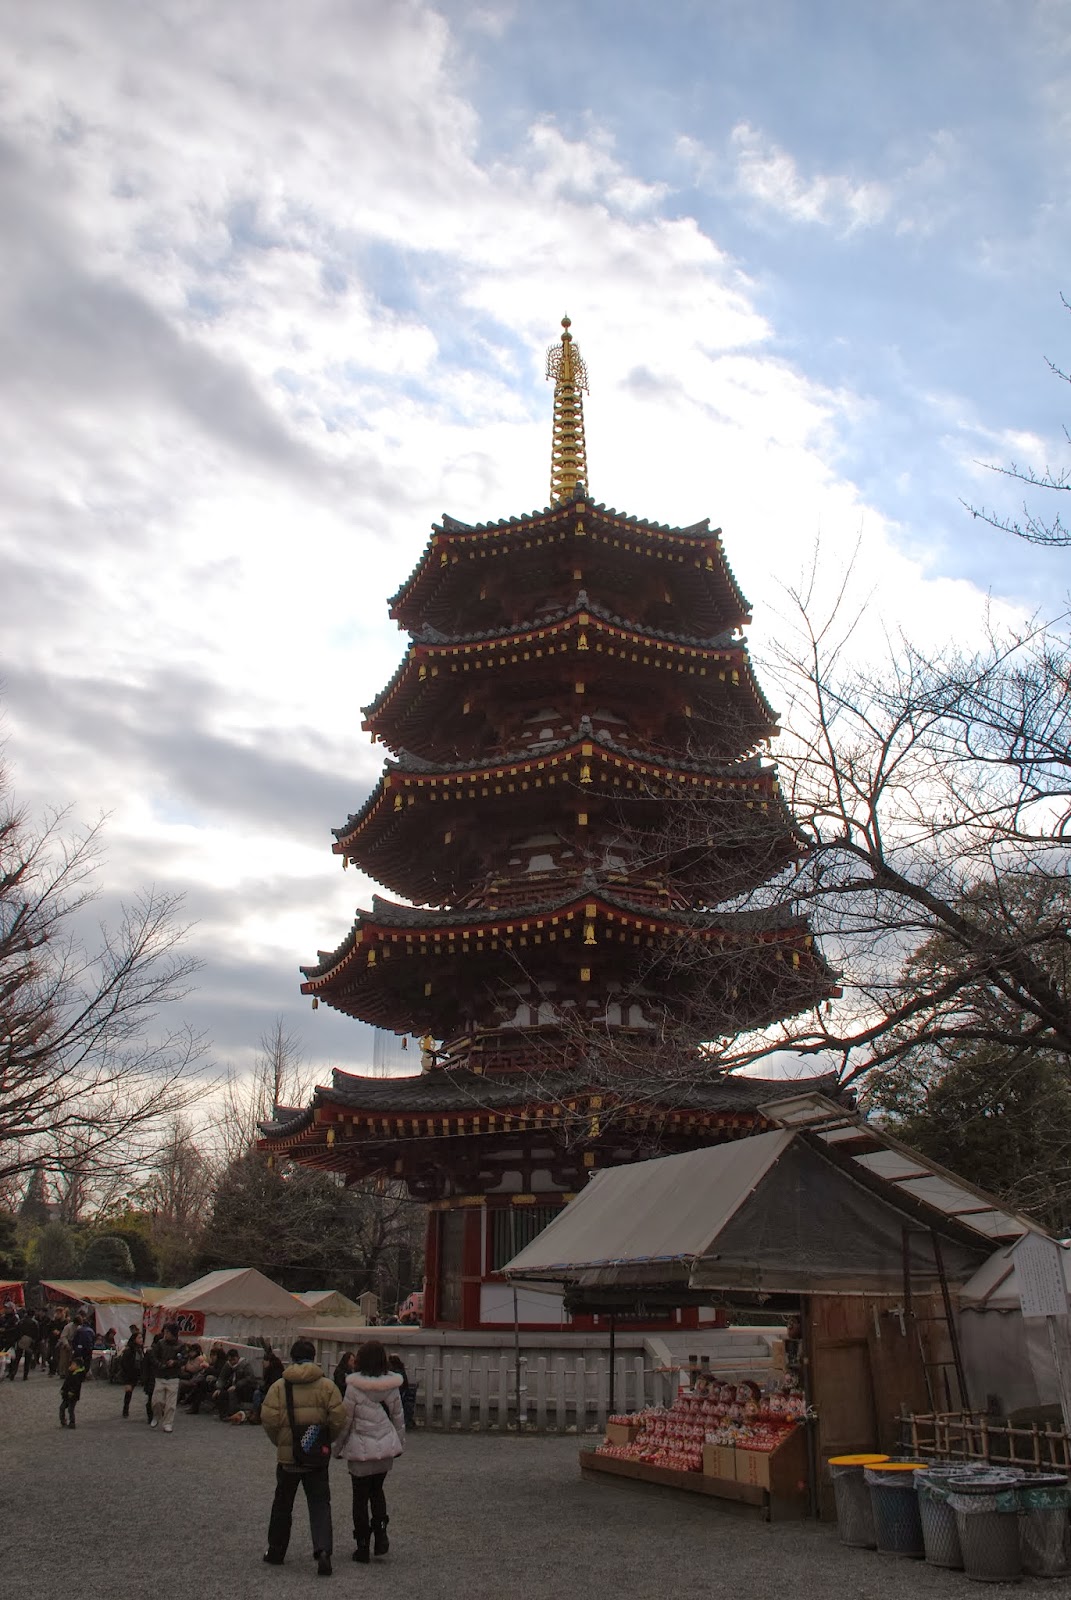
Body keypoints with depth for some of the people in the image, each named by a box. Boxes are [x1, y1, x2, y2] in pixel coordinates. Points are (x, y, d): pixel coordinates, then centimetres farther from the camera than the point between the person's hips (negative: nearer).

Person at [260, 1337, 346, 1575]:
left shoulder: (279, 1386, -7)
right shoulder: (327, 1385, -6)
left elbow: (269, 1419, -11)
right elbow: (338, 1419, -9)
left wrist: (279, 1442, 6)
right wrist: (327, 1440, 8)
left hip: (287, 1455, 0)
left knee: (282, 1504, 18)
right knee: (320, 1503, 5)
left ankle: (276, 1551, 28)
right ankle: (323, 1550, -11)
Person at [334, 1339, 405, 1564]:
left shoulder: (354, 1386, -15)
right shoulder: (392, 1385, -3)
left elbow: (346, 1419, -10)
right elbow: (398, 1417, 7)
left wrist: (339, 1448, 3)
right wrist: (400, 1443, 20)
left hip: (361, 1448, -4)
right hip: (386, 1448, 4)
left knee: (360, 1497, 11)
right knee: (377, 1490, 23)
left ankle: (362, 1545, 14)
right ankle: (380, 1533, 9)